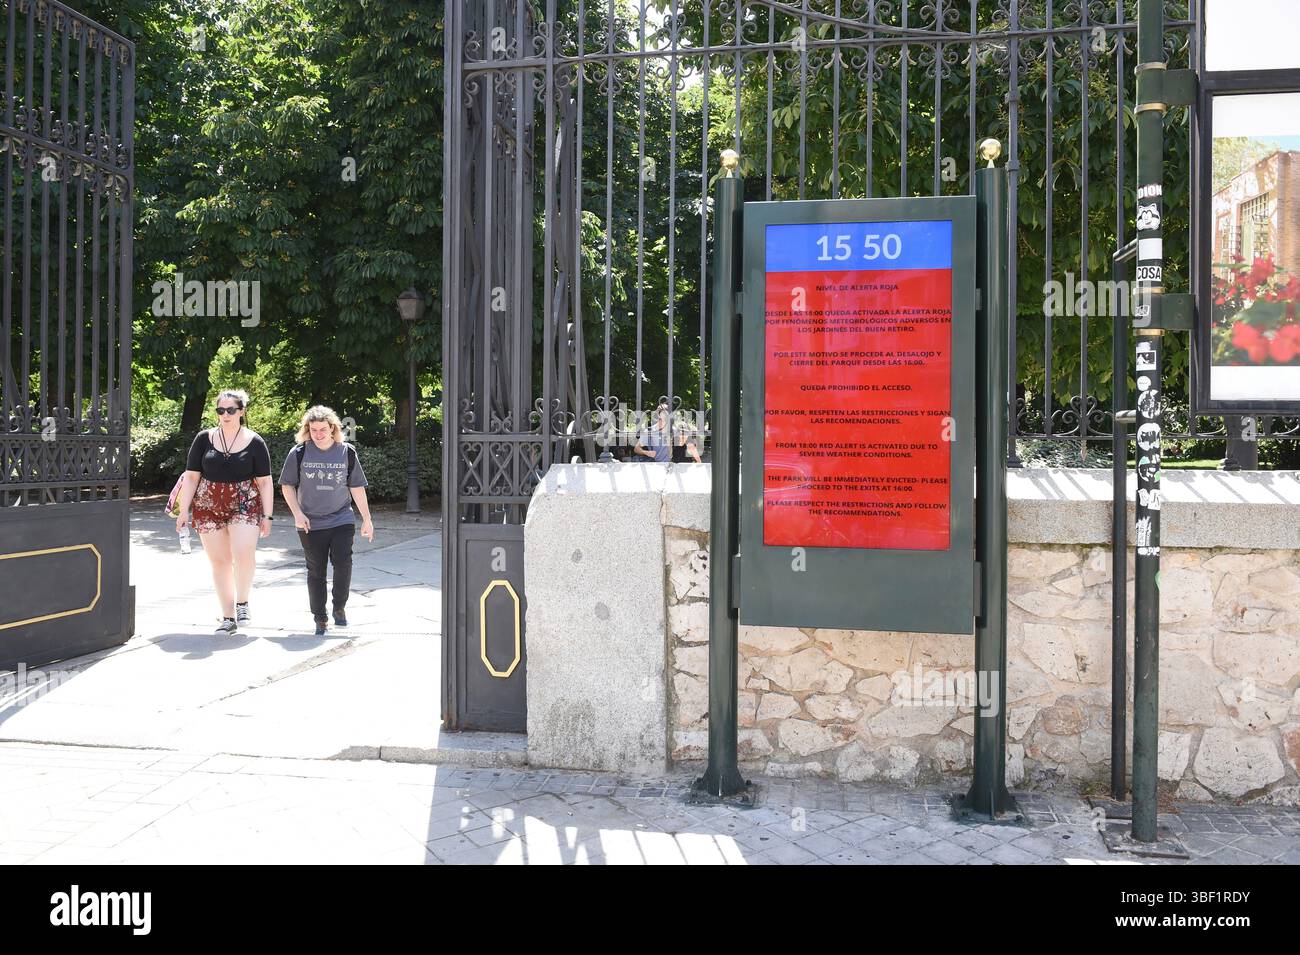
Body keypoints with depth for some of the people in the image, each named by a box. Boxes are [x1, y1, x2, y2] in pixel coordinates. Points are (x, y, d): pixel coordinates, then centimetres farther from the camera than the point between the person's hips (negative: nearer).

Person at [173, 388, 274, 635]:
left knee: (244, 554, -21)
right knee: (219, 561, 4)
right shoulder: (204, 439, 5)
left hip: (245, 506, -2)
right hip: (208, 508, 2)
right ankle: (228, 617, 13)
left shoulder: (254, 442, 0)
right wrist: (184, 510, 1)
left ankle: (242, 603, 3)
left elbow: (265, 482, 2)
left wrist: (267, 515, -2)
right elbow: (191, 477, 6)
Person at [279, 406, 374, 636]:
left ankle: (339, 607, 7)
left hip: (342, 521, 0)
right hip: (310, 524, 0)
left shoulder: (347, 452, 1)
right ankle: (320, 619, 17)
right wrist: (297, 513, -7)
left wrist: (367, 519, 6)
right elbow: (287, 485, 5)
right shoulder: (299, 453, -2)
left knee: (343, 563, -16)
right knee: (316, 572, 5)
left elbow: (357, 487, 7)